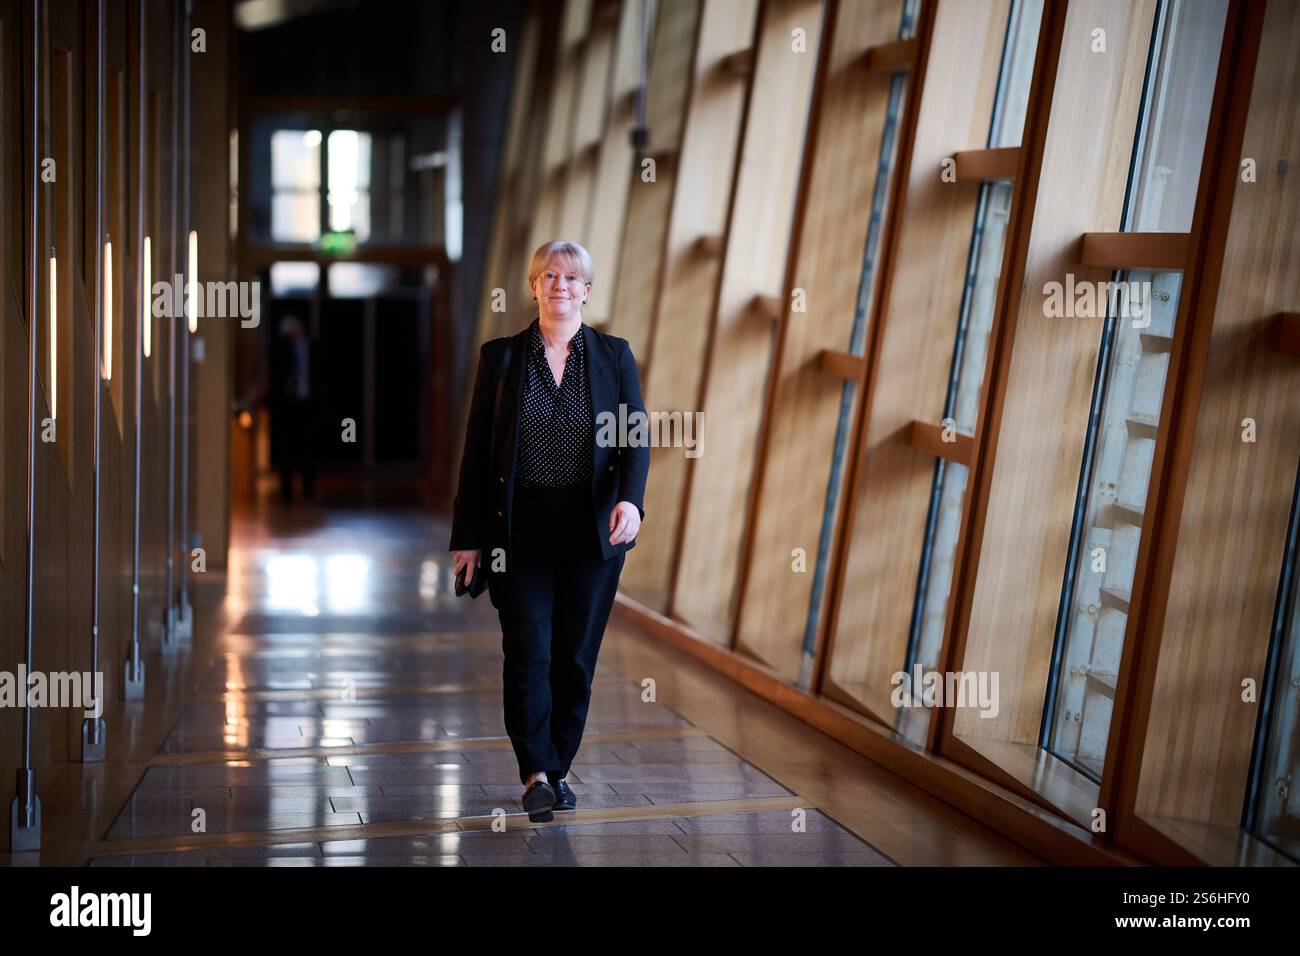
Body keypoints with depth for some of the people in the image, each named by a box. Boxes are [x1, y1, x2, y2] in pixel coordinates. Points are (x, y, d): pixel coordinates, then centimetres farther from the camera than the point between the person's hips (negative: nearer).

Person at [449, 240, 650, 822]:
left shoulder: (614, 356, 4)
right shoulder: (501, 356, 3)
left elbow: (635, 438, -2)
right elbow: (476, 450, 3)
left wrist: (630, 497, -22)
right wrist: (468, 536, -1)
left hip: (594, 530, 1)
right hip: (519, 529, -1)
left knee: (575, 654, 7)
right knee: (528, 650, -8)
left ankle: (557, 769, 21)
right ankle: (536, 774, -4)